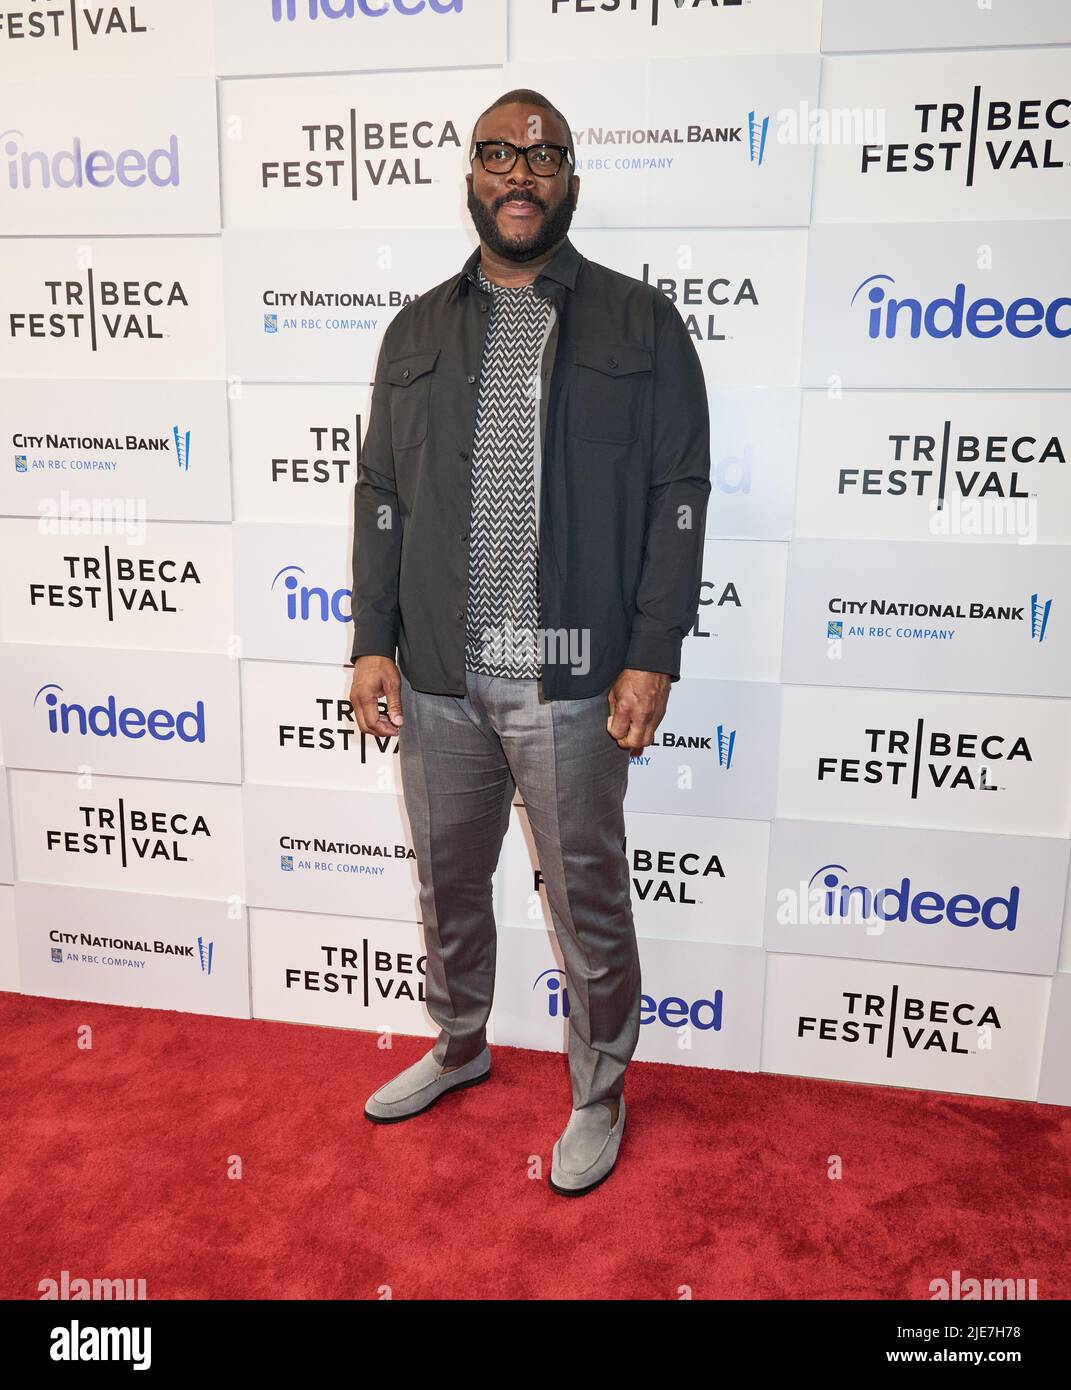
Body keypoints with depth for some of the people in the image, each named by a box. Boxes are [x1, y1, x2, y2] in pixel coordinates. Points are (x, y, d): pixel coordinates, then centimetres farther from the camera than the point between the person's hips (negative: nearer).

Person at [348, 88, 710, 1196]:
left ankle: (599, 1095, 31)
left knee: (588, 900, 9)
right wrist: (372, 641, 1)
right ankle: (459, 1045, 44)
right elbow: (379, 494, 9)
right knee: (446, 878, 19)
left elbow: (678, 495, -3)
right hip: (435, 678, 4)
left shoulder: (640, 325, 1)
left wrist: (652, 656, -11)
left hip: (573, 681, -3)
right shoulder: (417, 330, 11)